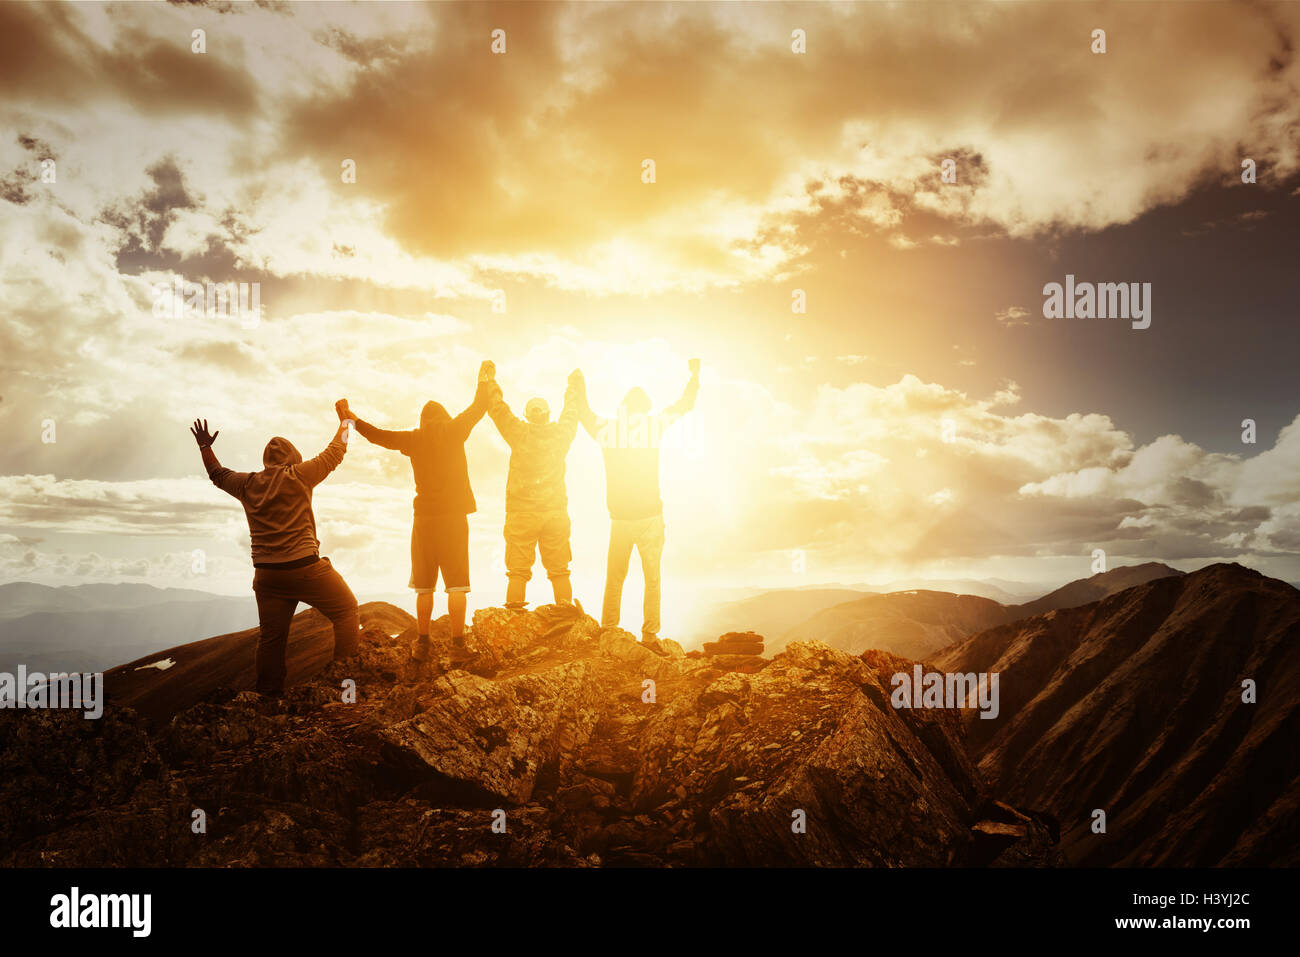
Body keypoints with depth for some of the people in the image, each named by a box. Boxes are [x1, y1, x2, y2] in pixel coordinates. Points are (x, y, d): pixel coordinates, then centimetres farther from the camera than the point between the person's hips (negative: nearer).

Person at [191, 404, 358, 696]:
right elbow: (334, 453, 3)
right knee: (346, 611, 8)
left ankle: (268, 695, 14)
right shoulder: (298, 476, -6)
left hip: (266, 574, 5)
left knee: (271, 636, 10)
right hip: (305, 567, -5)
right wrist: (344, 421, 18)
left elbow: (218, 474, 27)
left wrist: (206, 447, 41)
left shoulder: (247, 484, 8)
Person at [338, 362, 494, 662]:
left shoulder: (414, 439, 5)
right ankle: (458, 642, -1)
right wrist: (484, 381, 22)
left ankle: (422, 642, 7)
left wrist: (351, 417, 24)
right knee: (456, 584, 1)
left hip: (424, 517, 1)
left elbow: (377, 435, 11)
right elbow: (479, 407, 9)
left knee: (424, 586, 9)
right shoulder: (454, 431, 1)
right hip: (454, 516, -1)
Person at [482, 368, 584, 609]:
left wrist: (489, 382, 23)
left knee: (518, 569, 2)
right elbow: (571, 413, 22)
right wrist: (573, 387, 40)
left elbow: (498, 408, 7)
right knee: (559, 569, 10)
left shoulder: (520, 433, -5)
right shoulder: (561, 434, 2)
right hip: (556, 511, 2)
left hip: (521, 511, -2)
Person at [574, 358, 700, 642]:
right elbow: (684, 405, 12)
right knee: (652, 577, 5)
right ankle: (649, 634, 3)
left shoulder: (606, 428, 1)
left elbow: (584, 414, 22)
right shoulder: (653, 425, -2)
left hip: (620, 518, 2)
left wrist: (580, 389, 39)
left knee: (614, 577, 11)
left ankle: (608, 630, 11)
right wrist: (695, 374, 27)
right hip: (650, 515, -1)